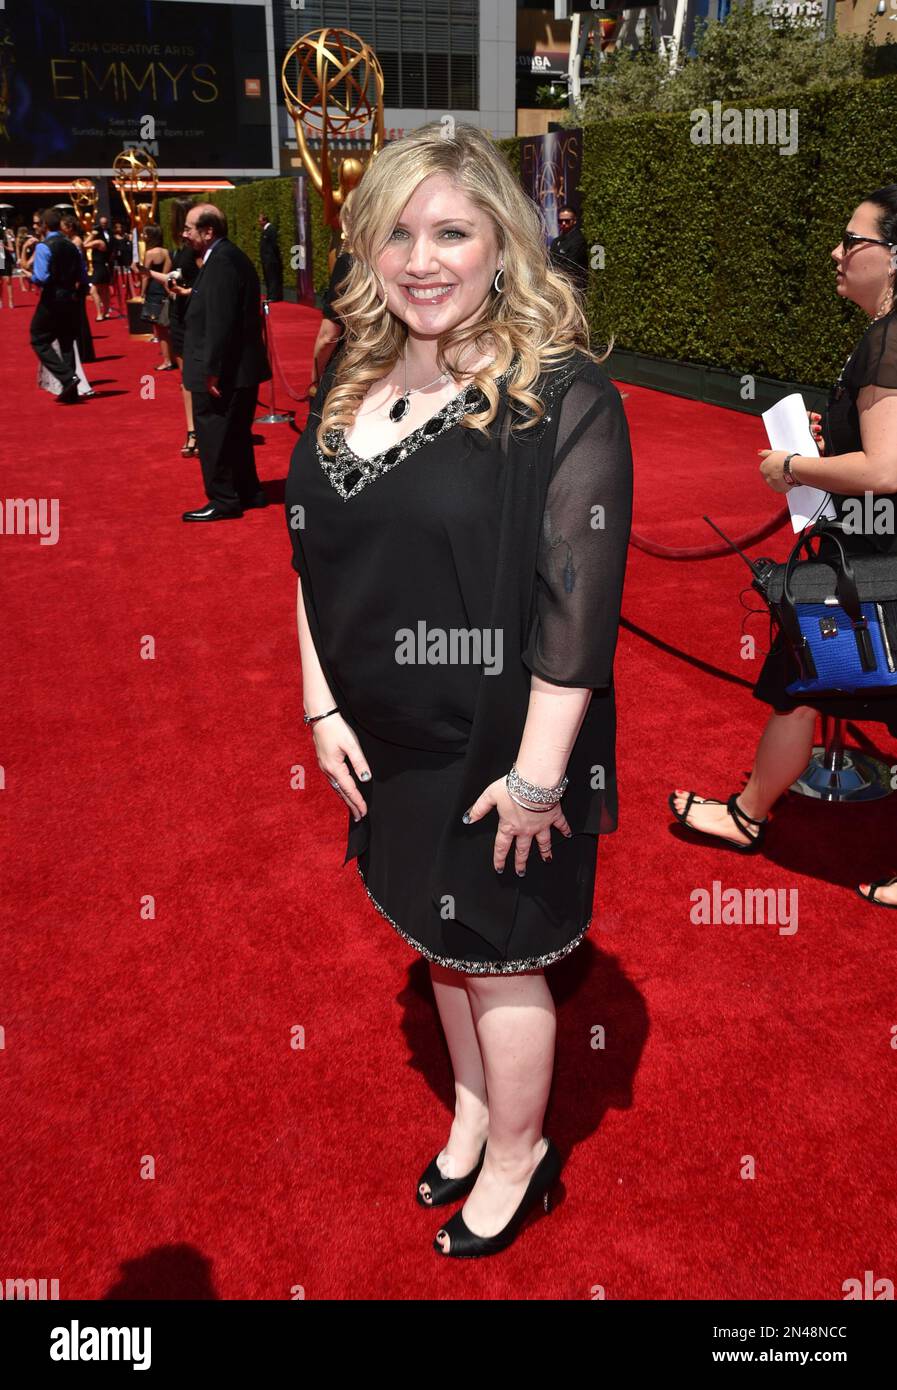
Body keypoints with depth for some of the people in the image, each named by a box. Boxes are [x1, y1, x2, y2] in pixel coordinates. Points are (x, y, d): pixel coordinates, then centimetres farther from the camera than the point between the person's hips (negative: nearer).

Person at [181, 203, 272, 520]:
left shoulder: (221, 261, -18)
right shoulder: (231, 256, 14)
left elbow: (219, 322, -23)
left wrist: (212, 371, -22)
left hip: (222, 373, -10)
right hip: (239, 368, 10)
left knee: (215, 438, -1)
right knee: (234, 436, 18)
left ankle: (224, 500, 8)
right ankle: (248, 492, 27)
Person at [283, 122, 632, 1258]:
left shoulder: (562, 396, -17)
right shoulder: (351, 383, 4)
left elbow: (580, 600, -20)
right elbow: (313, 557, 8)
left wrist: (537, 772, -20)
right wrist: (322, 707, 3)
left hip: (499, 750, -6)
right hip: (383, 740, 6)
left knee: (495, 954, 12)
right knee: (436, 938, 22)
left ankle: (518, 1155, 40)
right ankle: (473, 1116, 49)